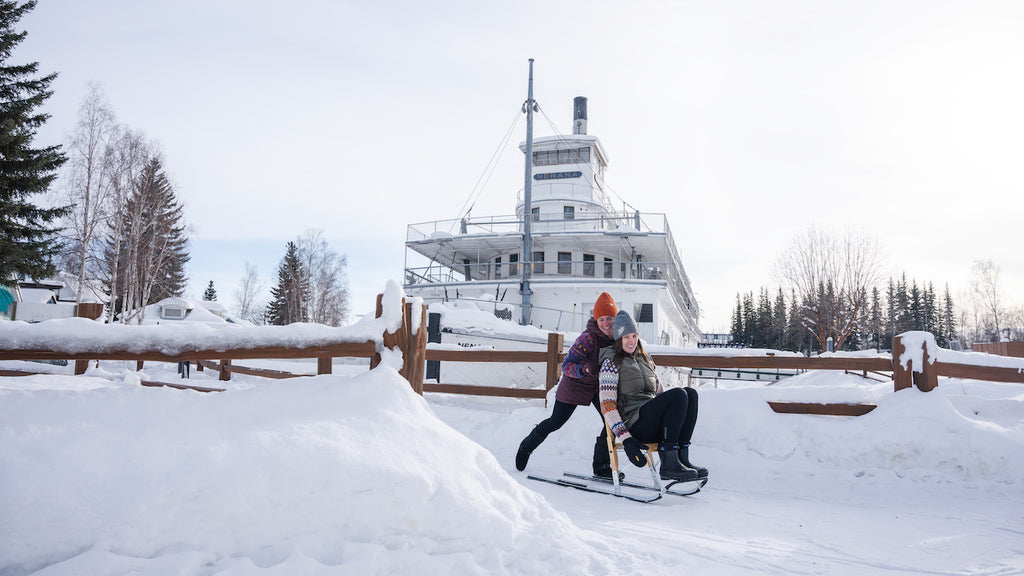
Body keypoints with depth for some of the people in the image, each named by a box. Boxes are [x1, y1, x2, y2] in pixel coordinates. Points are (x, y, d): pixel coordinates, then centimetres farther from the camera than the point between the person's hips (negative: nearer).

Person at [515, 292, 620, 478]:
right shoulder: (588, 339, -31)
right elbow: (566, 366, -29)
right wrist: (584, 369, -46)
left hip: (599, 384, 5)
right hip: (575, 384, -5)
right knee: (555, 422, 4)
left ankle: (601, 466, 9)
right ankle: (526, 447, 30)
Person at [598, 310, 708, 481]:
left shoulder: (644, 359, 22)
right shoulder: (612, 362, 0)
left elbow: (659, 391, 25)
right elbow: (607, 405, -8)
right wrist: (626, 440, -19)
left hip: (654, 423, 7)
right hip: (634, 424, -7)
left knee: (691, 393, -15)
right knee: (679, 394, -25)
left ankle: (682, 458, -22)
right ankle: (668, 464, -28)